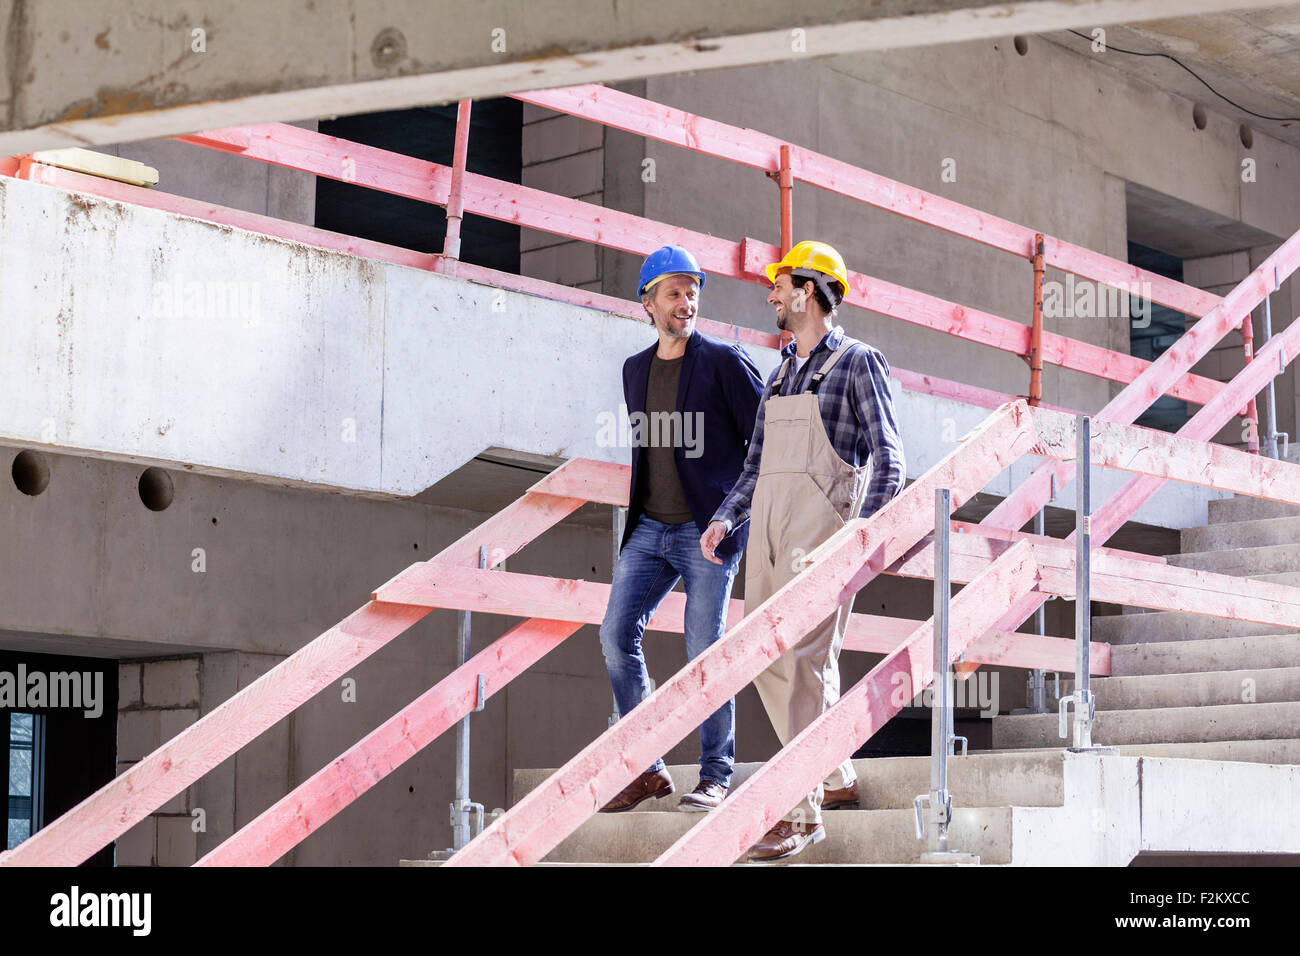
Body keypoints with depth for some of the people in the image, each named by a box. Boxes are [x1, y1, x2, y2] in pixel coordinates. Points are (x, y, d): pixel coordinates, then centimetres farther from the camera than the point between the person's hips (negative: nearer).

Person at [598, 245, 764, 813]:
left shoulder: (724, 362, -4)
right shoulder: (636, 369, 13)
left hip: (707, 531, -6)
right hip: (649, 530, 6)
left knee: (706, 650, -5)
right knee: (616, 636, -3)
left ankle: (715, 775, 8)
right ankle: (646, 768, 6)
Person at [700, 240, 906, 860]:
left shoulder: (857, 362, 0)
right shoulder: (779, 374, 22)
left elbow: (887, 460, -5)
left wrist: (862, 532, -18)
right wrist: (725, 519, 9)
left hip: (822, 523, -8)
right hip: (769, 526, 8)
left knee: (803, 659, -14)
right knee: (767, 661, 8)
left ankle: (803, 813, -12)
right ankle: (835, 779, 23)